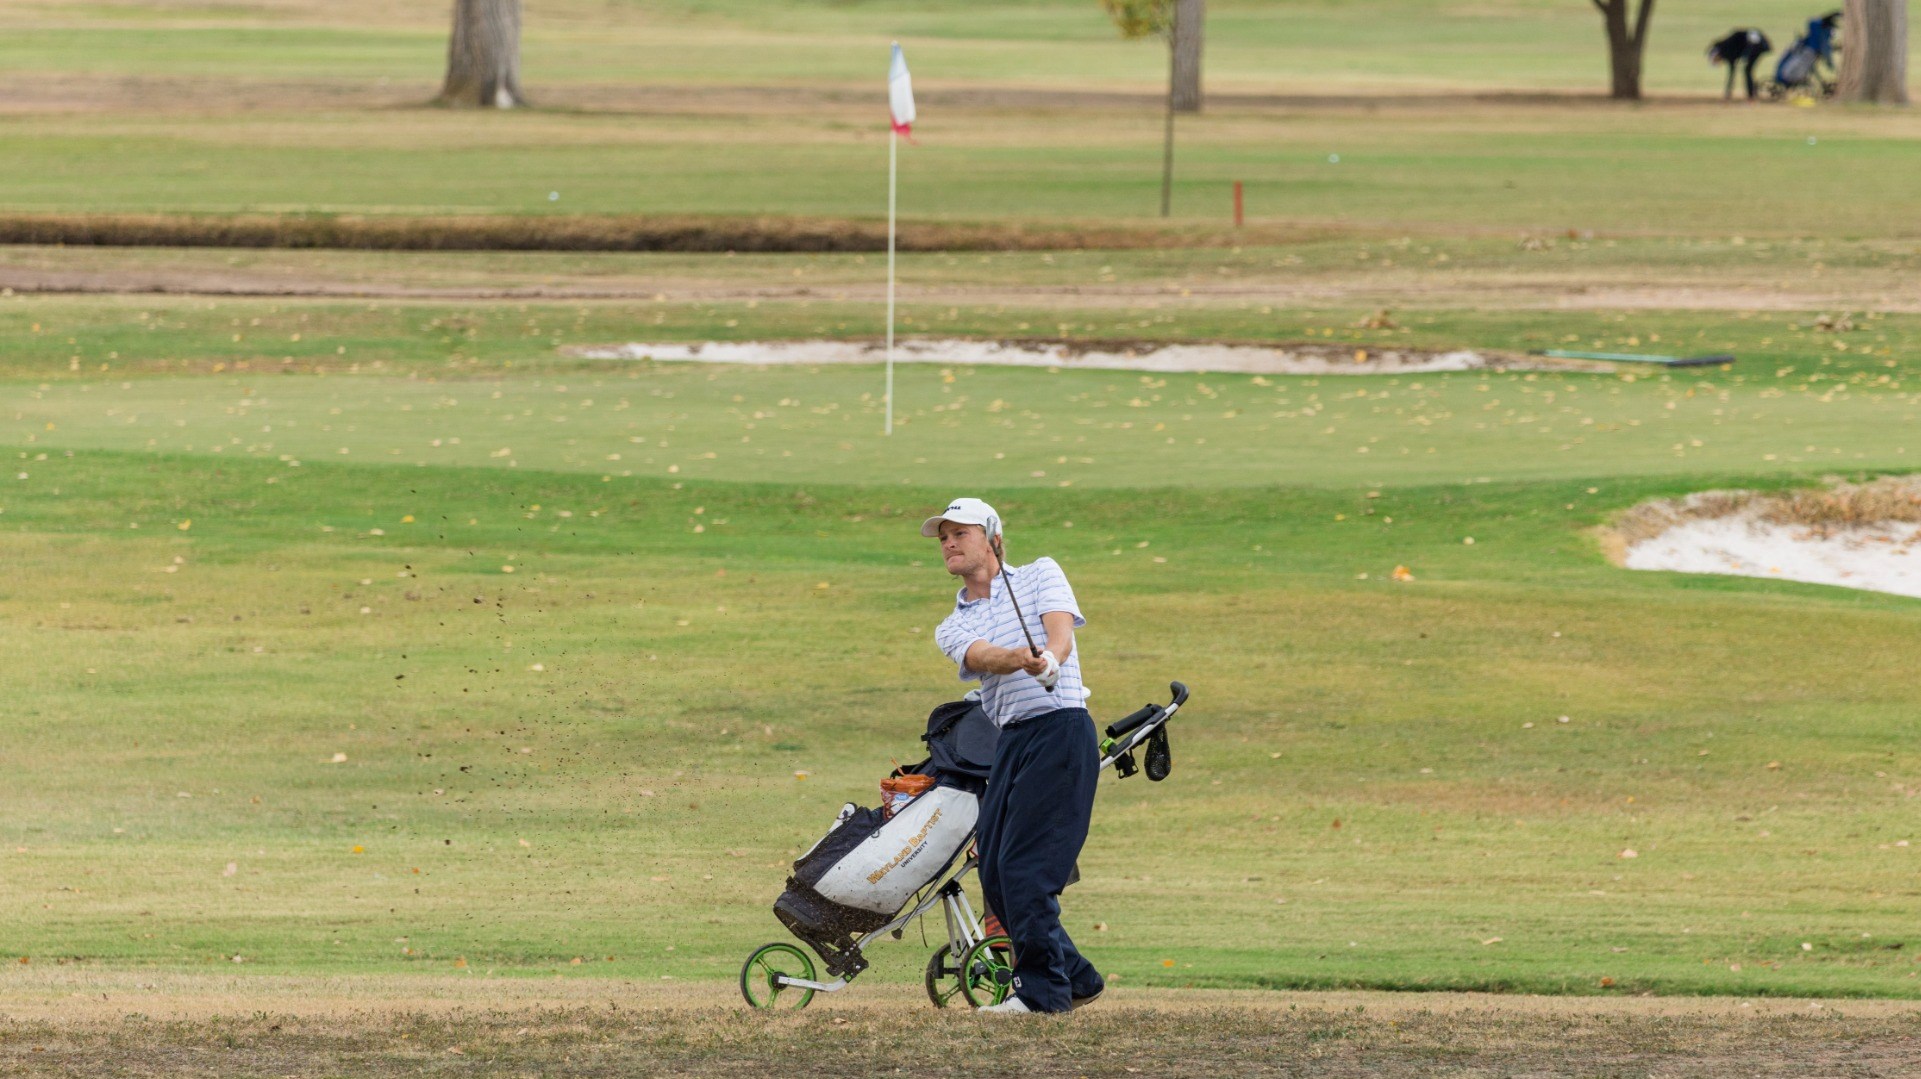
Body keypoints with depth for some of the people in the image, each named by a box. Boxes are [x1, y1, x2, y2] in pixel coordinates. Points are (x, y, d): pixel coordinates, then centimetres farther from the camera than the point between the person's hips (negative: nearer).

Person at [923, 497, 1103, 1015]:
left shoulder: (1040, 574, 7)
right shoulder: (952, 628, 15)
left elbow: (1060, 630, -11)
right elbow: (983, 657, -8)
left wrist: (1050, 661, -35)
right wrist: (1020, 657, -32)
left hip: (1061, 726, -6)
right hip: (1010, 740, 6)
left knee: (1024, 866, -14)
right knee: (995, 875, 5)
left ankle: (1043, 990, -8)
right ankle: (1074, 977, 19)